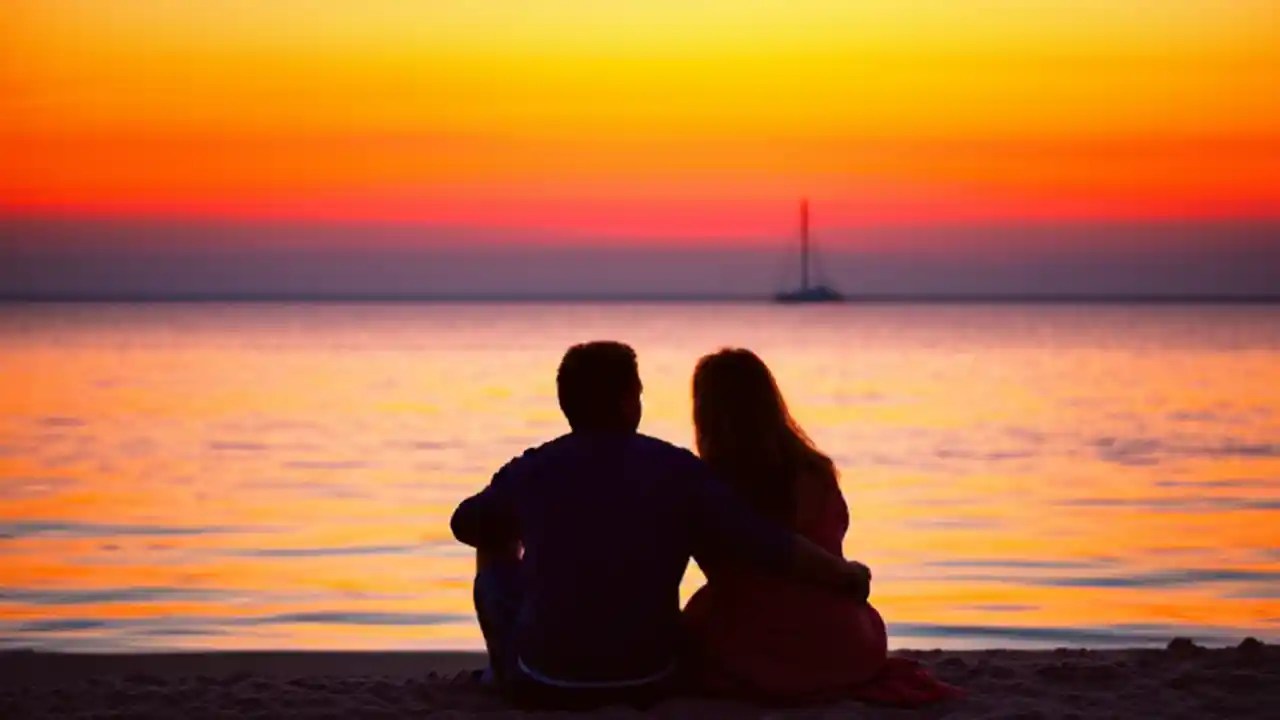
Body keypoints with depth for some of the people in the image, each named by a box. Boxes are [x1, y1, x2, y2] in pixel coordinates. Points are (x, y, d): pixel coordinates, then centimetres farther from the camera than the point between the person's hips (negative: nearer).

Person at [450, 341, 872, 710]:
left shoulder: (529, 471, -6)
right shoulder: (677, 471, -9)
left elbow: (466, 526, 16)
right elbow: (777, 550, -11)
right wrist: (849, 577, 5)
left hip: (544, 684, -1)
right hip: (648, 680, 1)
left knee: (497, 557, 26)